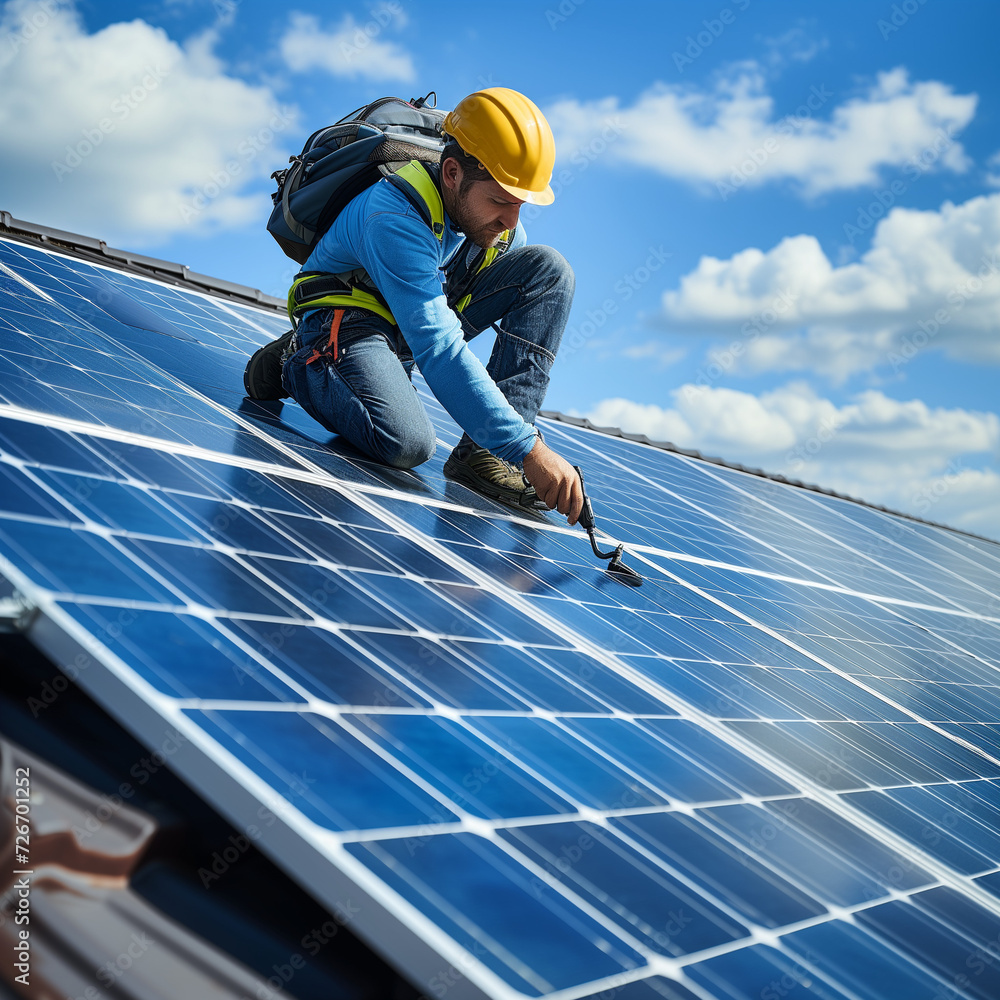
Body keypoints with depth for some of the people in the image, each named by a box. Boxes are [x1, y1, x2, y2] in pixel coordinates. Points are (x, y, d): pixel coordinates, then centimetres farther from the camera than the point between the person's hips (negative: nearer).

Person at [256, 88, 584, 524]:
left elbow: (523, 318, 8)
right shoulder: (395, 217, -33)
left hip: (426, 316, 7)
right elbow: (438, 352, -42)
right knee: (407, 443, -37)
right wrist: (528, 449, -47)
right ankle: (301, 369, -2)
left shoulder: (499, 222, -8)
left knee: (549, 268, -12)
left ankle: (484, 453, -20)